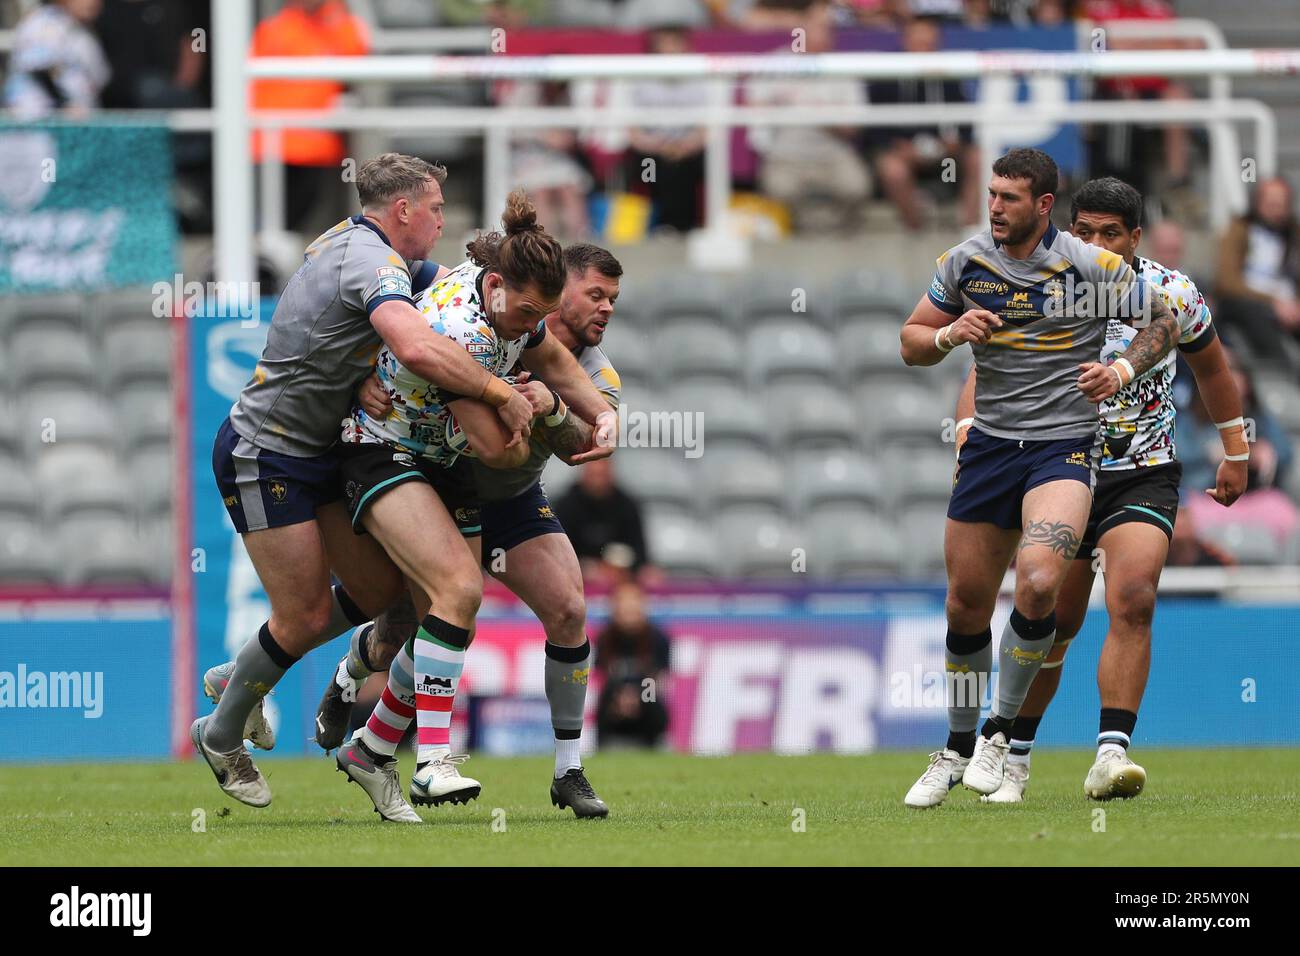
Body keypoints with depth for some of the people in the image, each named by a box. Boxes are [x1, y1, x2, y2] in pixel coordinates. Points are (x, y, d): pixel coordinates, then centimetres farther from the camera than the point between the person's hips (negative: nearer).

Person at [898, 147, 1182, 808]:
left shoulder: (1093, 267, -8)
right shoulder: (964, 263, 1)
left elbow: (1162, 320, 5)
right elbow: (912, 343, 10)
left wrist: (1123, 369, -13)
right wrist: (950, 335, -12)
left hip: (1064, 447, -4)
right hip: (989, 444, 4)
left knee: (1038, 584, -25)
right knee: (966, 603, 7)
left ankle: (1000, 735, -8)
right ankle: (958, 748, 27)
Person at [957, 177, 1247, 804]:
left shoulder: (1173, 293, -4)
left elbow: (1211, 366, 14)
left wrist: (1235, 453, 19)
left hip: (1146, 476, 0)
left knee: (1132, 600, -22)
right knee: (1052, 622, 3)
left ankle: (1110, 755, -27)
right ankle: (1014, 760, 22)